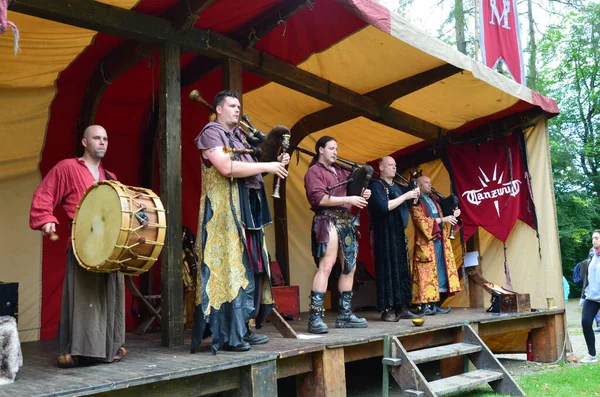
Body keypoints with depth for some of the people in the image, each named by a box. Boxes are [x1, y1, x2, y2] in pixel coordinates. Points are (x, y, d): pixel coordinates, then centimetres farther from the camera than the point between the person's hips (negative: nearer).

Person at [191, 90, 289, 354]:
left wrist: (277, 164, 6)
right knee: (227, 269, -10)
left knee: (248, 268, 9)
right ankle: (226, 336, -5)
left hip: (248, 209, 9)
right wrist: (266, 166, -14)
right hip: (224, 211, -9)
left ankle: (243, 328, 16)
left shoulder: (239, 136, 22)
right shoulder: (210, 133, -5)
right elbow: (227, 168, -20)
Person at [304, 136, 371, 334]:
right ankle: (315, 317, -18)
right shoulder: (314, 171, -1)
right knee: (326, 266, -17)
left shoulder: (342, 171, 21)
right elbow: (318, 198, -14)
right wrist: (348, 200, -16)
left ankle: (345, 314, 14)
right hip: (328, 220, -8)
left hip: (346, 221, 8)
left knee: (349, 267, 8)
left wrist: (363, 194, 1)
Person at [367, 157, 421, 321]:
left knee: (402, 269, 6)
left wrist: (414, 195, 3)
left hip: (399, 234, 8)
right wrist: (405, 196, -15)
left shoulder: (398, 187, 18)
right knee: (387, 269, -8)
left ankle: (401, 308, 10)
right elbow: (384, 207, -20)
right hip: (384, 234, -8)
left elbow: (409, 205, 22)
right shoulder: (376, 185, -5)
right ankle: (387, 310, -5)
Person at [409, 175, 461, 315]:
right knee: (427, 273, -9)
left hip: (439, 240, 8)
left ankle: (434, 304, 9)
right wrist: (442, 219, -14)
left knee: (439, 272, 5)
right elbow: (422, 221, -13)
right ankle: (425, 305, -6)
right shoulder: (416, 202, -2)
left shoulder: (433, 200, 22)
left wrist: (452, 215, 6)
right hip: (425, 242, -8)